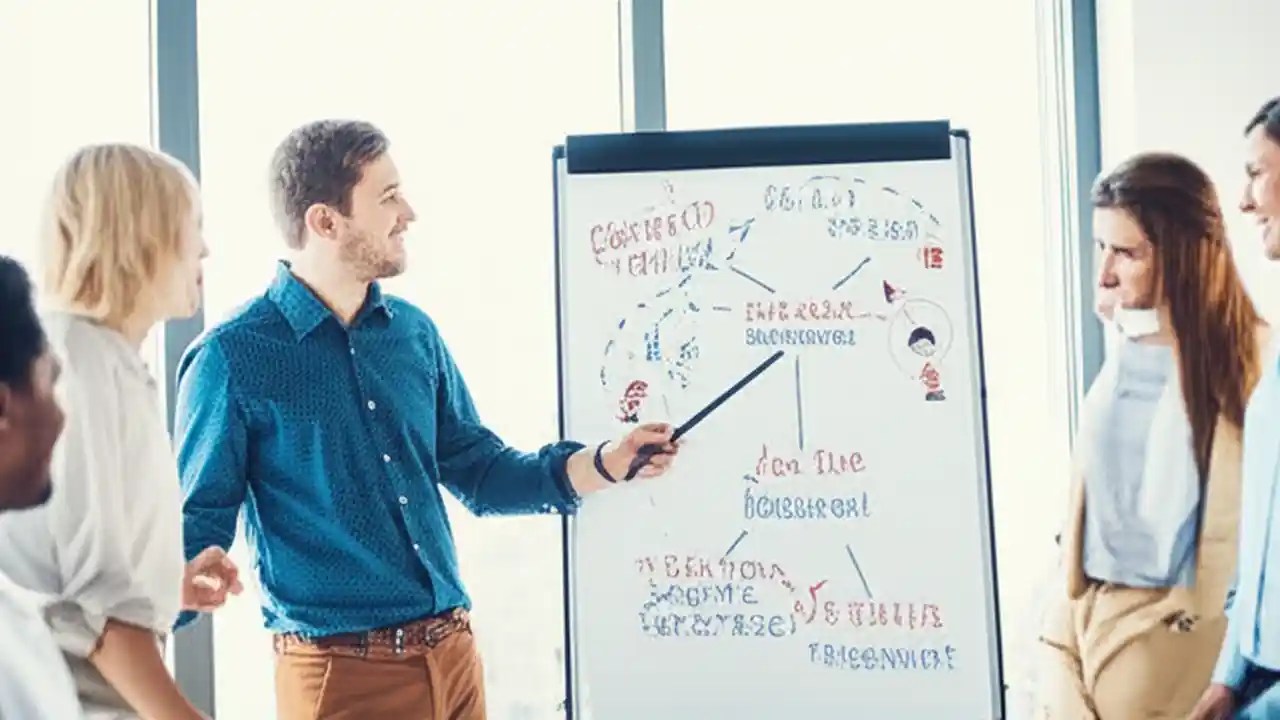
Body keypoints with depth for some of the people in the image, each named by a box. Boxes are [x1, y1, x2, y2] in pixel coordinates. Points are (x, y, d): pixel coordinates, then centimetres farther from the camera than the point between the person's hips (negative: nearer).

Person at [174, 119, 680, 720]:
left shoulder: (414, 332, 9)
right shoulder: (232, 358, -10)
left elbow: (477, 470, 15)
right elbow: (198, 524, -7)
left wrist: (605, 463, 4)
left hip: (453, 658, 6)